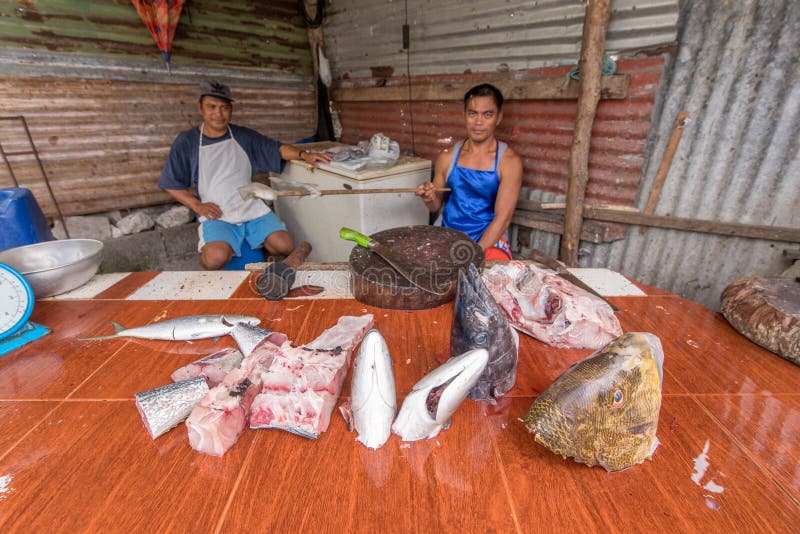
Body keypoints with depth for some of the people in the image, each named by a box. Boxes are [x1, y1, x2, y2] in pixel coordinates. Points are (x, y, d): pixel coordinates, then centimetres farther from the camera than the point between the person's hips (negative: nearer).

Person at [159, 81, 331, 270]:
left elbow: (278, 149, 5)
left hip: (252, 208, 2)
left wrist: (303, 154, -14)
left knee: (284, 246, -18)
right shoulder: (186, 142, 3)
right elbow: (171, 184, 8)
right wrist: (197, 206, -5)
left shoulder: (244, 136, 8)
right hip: (216, 215, -2)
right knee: (216, 257, -30)